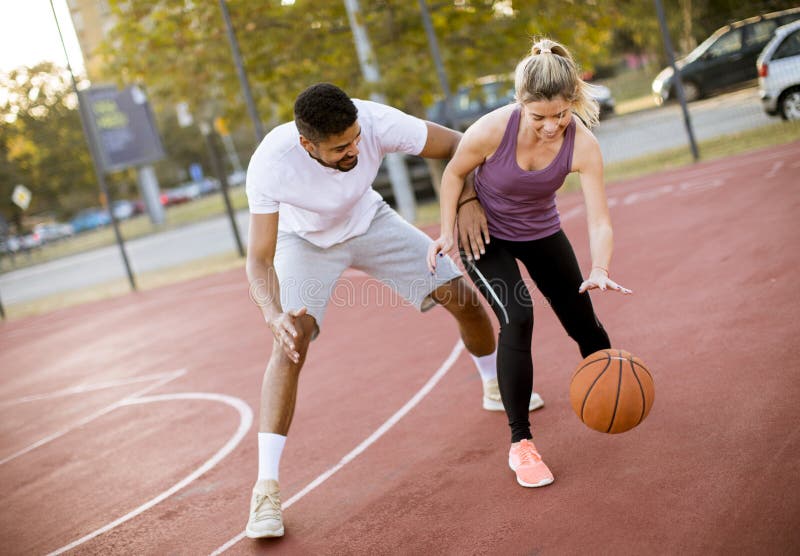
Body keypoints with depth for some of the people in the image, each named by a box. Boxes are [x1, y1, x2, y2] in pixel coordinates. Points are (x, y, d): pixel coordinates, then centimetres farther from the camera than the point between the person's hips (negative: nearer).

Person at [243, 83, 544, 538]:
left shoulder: (375, 121, -36)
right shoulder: (270, 164, -38)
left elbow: (456, 144, -20)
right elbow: (259, 261, -32)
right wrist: (275, 316, -50)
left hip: (370, 221, 3)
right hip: (306, 241, -2)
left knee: (463, 296, -1)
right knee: (291, 344, -25)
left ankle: (496, 386, 31)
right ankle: (267, 488, -18)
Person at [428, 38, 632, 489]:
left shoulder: (583, 145, -28)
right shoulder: (493, 130, -33)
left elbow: (600, 221, -30)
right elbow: (454, 173, -12)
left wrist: (600, 270, -47)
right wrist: (448, 231, -18)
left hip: (542, 233, 3)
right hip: (486, 235, -3)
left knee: (583, 323, 9)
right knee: (517, 319, -23)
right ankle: (521, 444, -11)